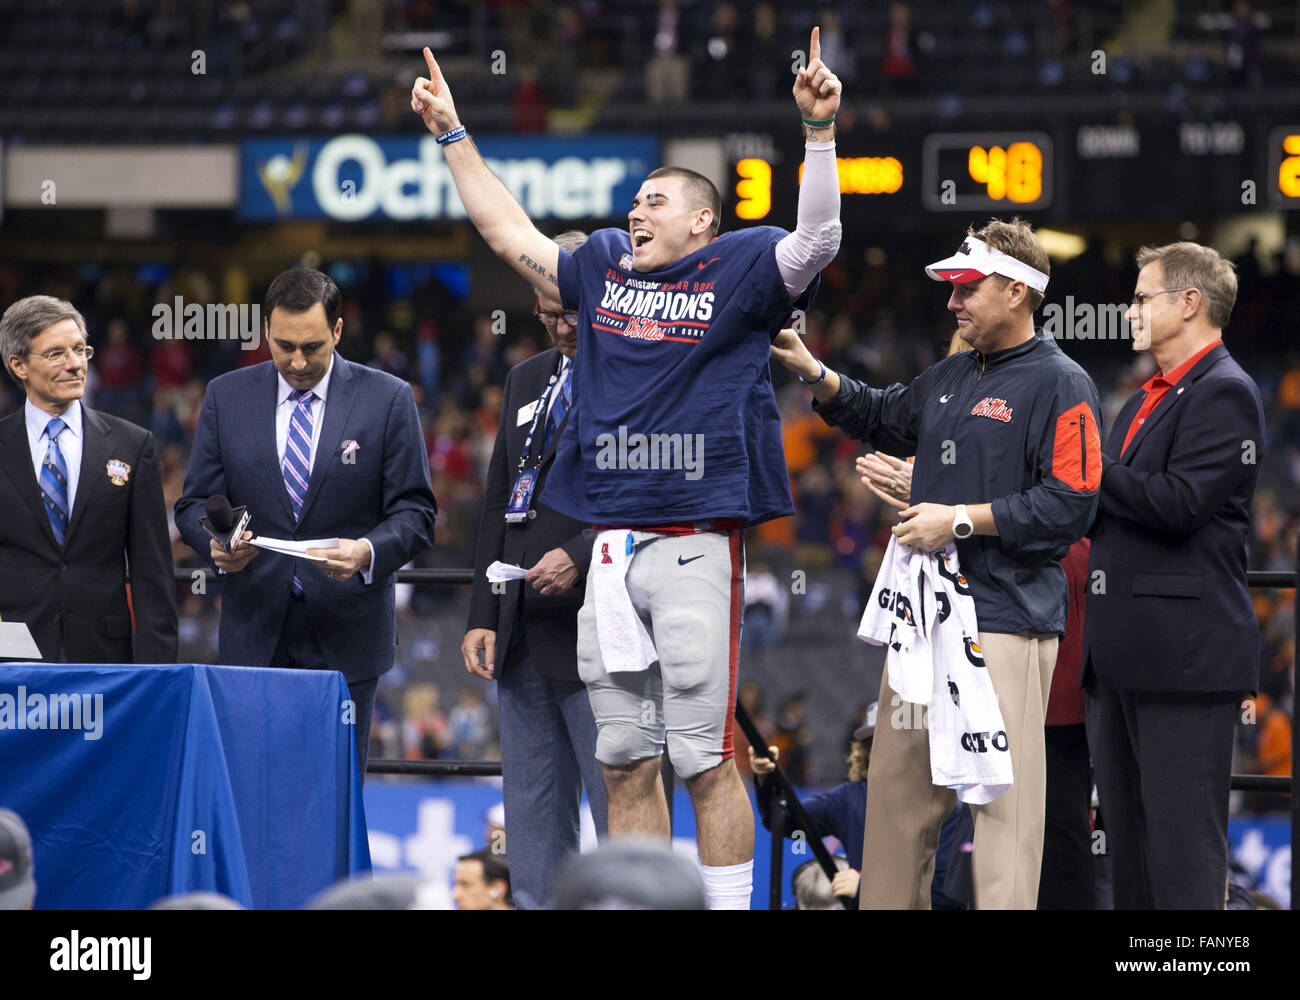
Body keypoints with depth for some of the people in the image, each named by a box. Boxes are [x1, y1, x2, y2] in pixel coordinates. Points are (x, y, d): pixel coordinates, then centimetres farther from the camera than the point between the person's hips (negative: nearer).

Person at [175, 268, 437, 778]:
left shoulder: (388, 400, 1)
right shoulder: (226, 397, 7)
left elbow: (415, 512, 0)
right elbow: (195, 504, 8)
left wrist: (368, 552, -21)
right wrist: (217, 543, -15)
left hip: (345, 636, -1)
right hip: (255, 633, 2)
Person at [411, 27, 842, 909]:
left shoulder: (739, 269, 4)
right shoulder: (603, 271, 19)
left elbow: (818, 240, -13)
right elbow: (508, 231, 30)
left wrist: (821, 129, -24)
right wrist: (453, 133, 31)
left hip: (697, 542, -6)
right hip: (609, 549, 6)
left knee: (705, 758, -7)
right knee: (624, 760, 8)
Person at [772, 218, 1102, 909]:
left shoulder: (1059, 385, -7)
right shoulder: (951, 377, 18)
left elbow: (1069, 504, -15)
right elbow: (883, 420, 36)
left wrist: (961, 520, -14)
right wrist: (811, 372, 22)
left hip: (1004, 619, -8)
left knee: (1002, 796, -11)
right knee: (897, 786, 11)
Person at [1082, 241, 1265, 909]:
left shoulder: (1224, 393, -8)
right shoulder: (1146, 400, 22)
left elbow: (1177, 504, -19)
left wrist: (1086, 468, -9)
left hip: (1184, 653, -10)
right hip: (1122, 655, 10)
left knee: (1182, 843, -10)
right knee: (1127, 840, 10)